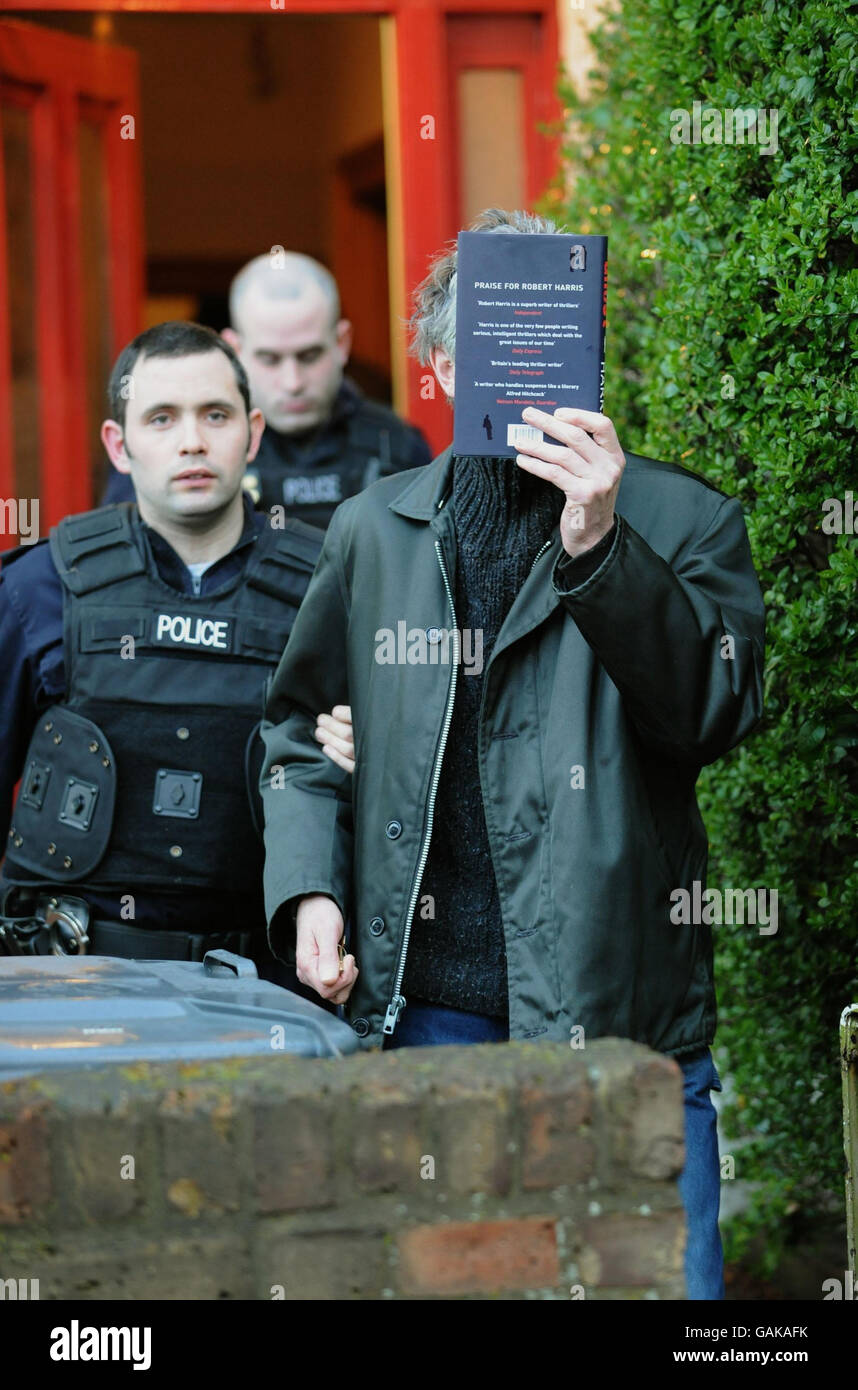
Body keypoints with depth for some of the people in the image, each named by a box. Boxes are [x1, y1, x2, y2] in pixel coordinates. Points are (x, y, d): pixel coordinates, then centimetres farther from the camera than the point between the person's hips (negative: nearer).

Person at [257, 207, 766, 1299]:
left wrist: (599, 548, -21)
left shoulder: (681, 520, 3)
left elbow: (718, 711, -11)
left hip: (625, 1007, -2)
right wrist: (307, 889, 5)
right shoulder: (374, 531, 12)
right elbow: (302, 728, 21)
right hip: (426, 1009, 2)